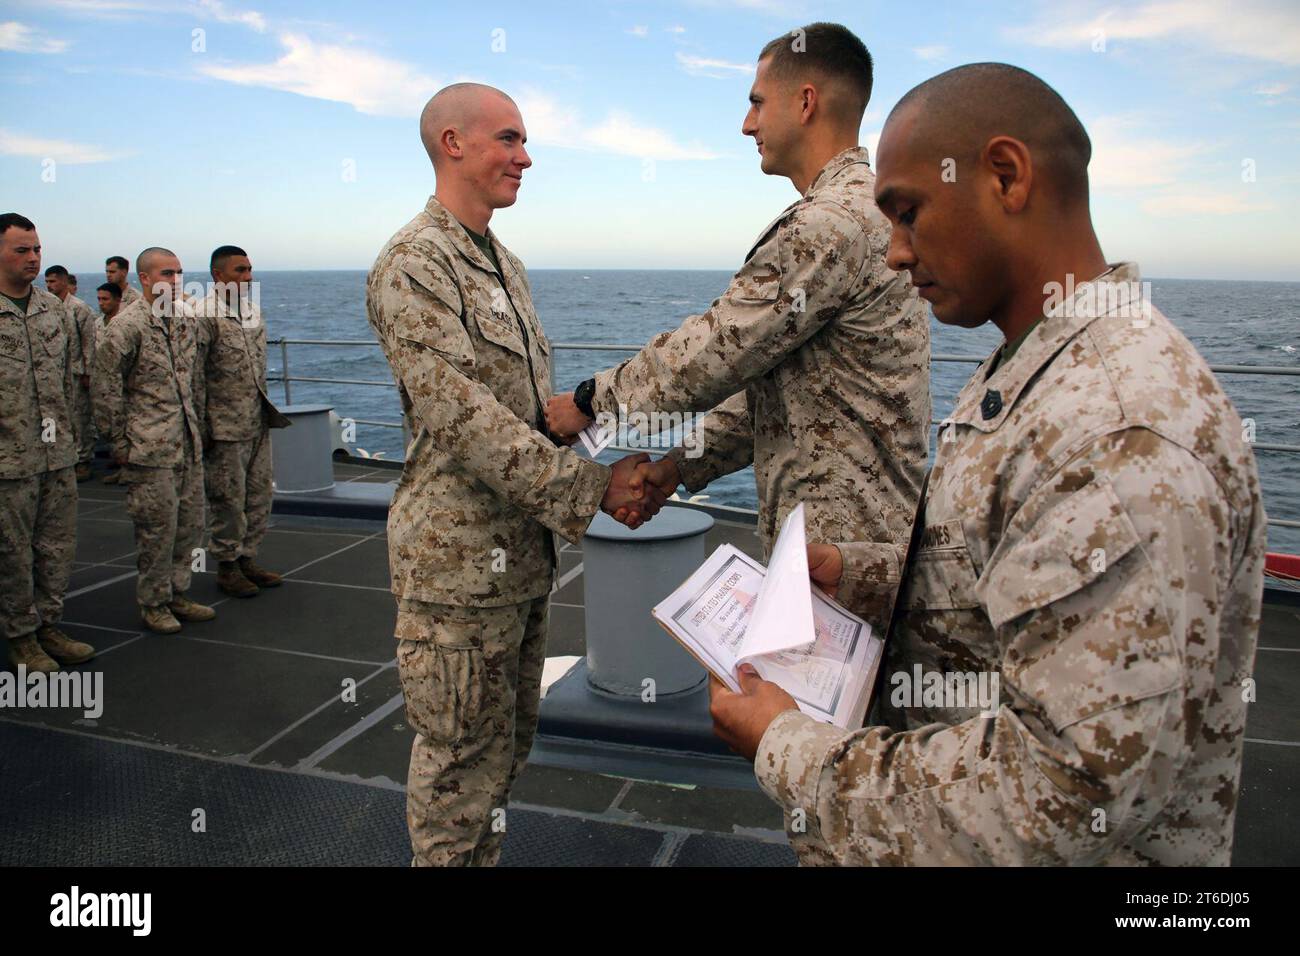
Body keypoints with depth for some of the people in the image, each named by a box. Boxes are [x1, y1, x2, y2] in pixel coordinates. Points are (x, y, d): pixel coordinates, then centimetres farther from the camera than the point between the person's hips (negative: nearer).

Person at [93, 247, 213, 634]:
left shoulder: (185, 320, 10)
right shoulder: (126, 325, -11)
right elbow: (104, 387, -10)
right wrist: (119, 442, -8)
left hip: (188, 443, 7)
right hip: (150, 448, -7)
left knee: (190, 522, 12)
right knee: (158, 528, 0)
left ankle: (177, 594, 26)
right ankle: (153, 603, 15)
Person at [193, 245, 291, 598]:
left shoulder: (254, 312, 11)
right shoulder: (204, 318, -12)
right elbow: (195, 378, -12)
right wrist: (201, 429, -13)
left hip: (258, 423, 7)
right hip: (226, 427, -7)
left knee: (259, 495, 12)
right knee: (228, 499, 3)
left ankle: (247, 559, 25)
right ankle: (227, 567, 16)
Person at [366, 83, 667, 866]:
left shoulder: (505, 263, 14)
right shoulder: (413, 265, -14)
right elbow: (460, 415, -24)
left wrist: (609, 470, 4)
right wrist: (592, 488, -24)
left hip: (526, 546, 9)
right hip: (460, 555, -9)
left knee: (508, 742, 20)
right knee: (462, 757, 6)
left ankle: (486, 857, 38)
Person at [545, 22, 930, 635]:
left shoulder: (831, 223, -20)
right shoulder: (868, 211, 16)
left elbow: (713, 353, -19)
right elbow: (771, 383, 17)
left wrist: (592, 401, -3)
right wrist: (683, 463, 13)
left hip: (840, 565, -10)